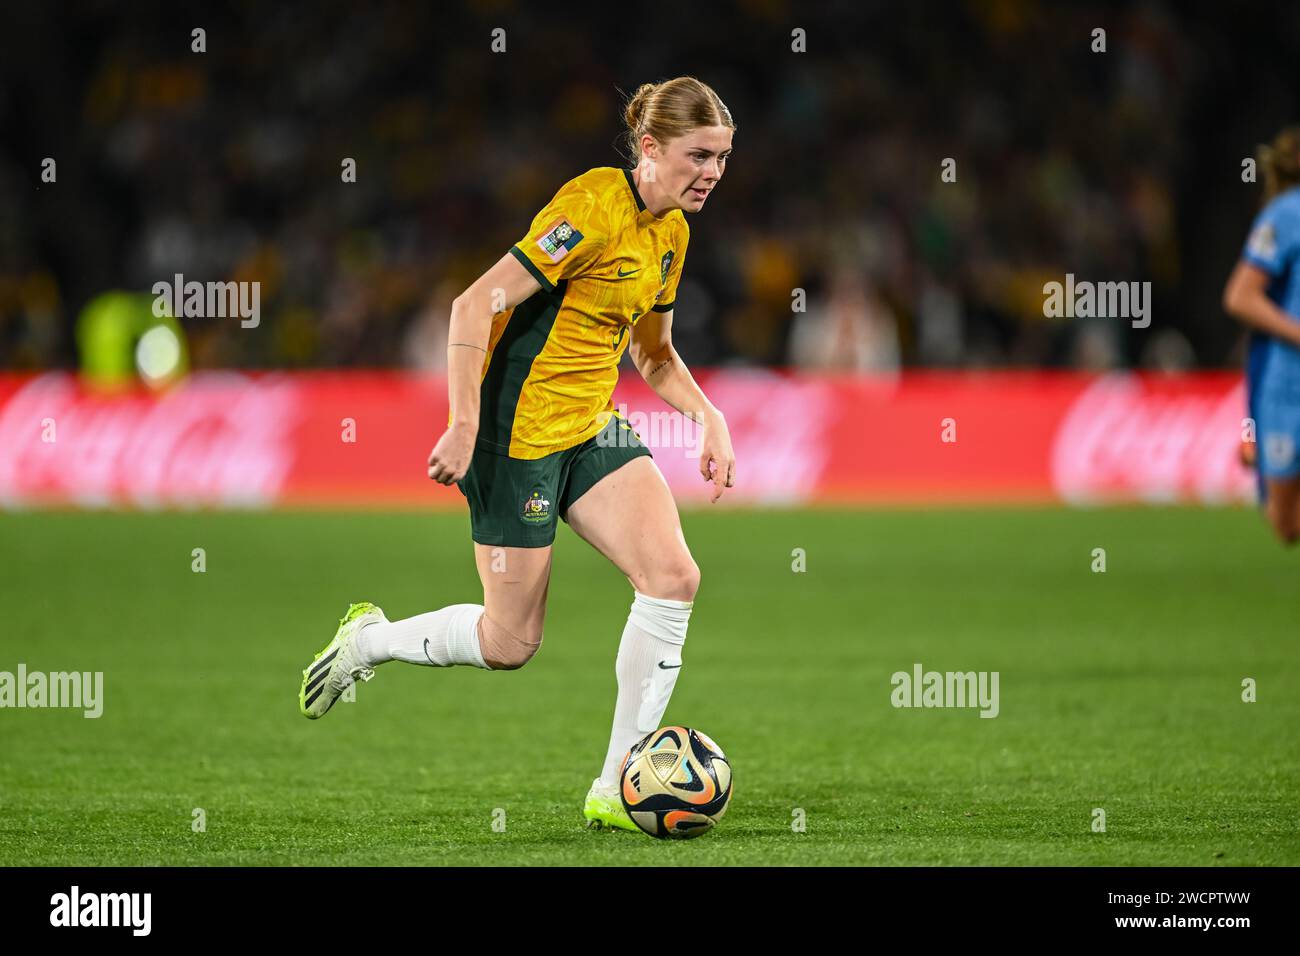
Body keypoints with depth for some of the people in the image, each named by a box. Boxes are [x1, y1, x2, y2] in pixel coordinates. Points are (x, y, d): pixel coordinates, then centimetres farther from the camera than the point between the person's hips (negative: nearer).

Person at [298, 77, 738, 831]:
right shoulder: (595, 206, -20)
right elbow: (477, 305, -22)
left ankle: (616, 791, -6)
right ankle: (368, 639, 28)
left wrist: (711, 418, 6)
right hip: (519, 434, -8)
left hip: (592, 428, 8)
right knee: (512, 642, -1)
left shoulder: (671, 231, 8)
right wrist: (464, 426, -25)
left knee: (674, 577, -13)